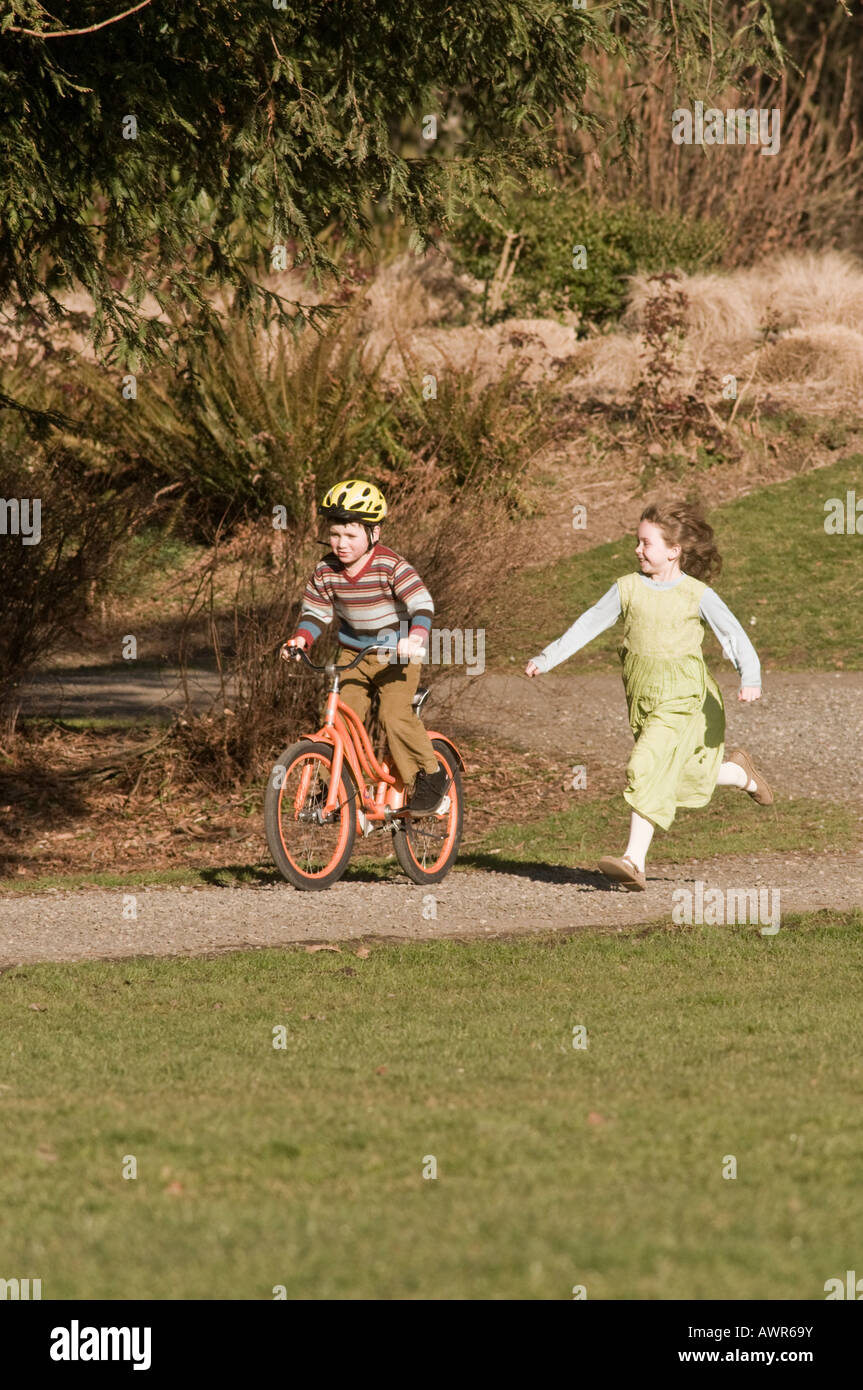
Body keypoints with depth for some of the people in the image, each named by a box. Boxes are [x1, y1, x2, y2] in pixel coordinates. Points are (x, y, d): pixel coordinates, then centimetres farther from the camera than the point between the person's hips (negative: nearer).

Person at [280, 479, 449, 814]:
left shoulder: (391, 567, -22)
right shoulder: (327, 571, -8)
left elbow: (422, 604, -30)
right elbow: (314, 612, 2)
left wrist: (416, 638, -48)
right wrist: (300, 638, -18)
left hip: (396, 654, -5)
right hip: (353, 653, 5)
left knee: (395, 714, -21)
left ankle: (430, 775, -2)